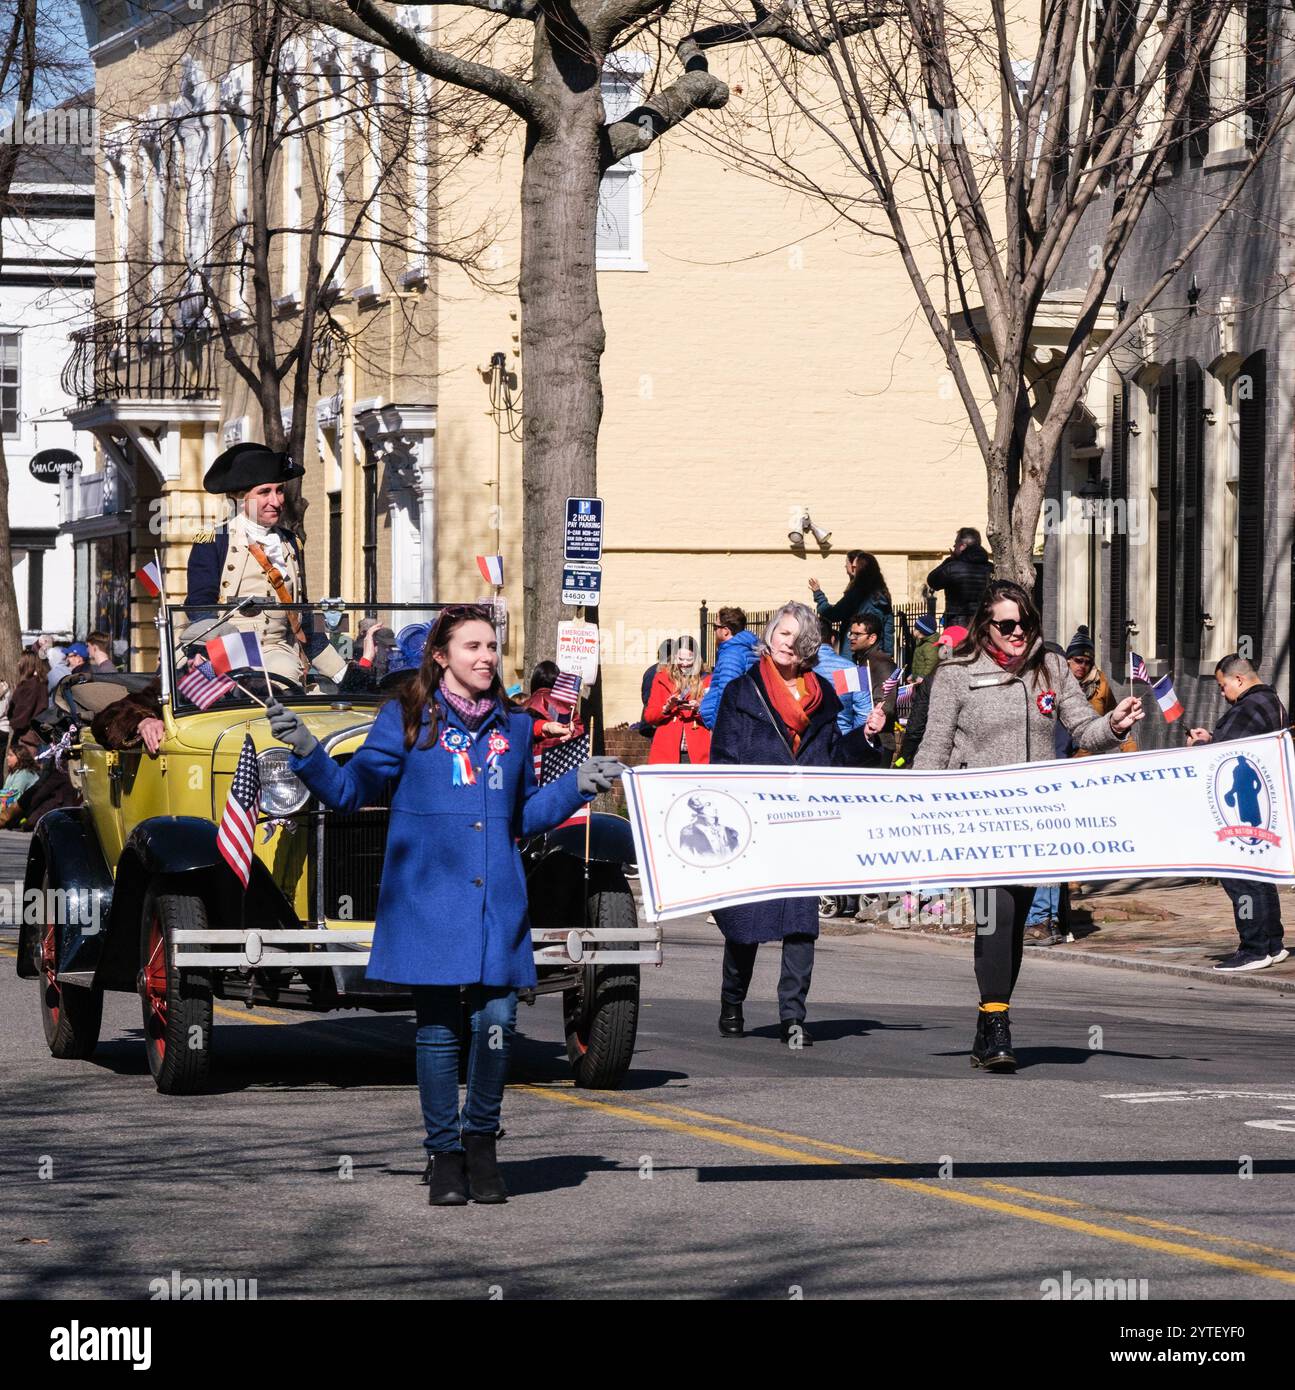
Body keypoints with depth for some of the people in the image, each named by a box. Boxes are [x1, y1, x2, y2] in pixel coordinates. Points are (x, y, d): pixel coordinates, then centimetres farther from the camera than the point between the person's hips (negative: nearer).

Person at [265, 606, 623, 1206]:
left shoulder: (513, 725, 15)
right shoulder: (407, 719, 4)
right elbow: (350, 790, 2)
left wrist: (577, 786, 13)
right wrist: (306, 752, -11)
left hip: (497, 901, 3)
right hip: (428, 897, -3)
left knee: (496, 1019, -5)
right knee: (439, 1026, -1)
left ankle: (481, 1142, 15)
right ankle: (444, 1155, 10)